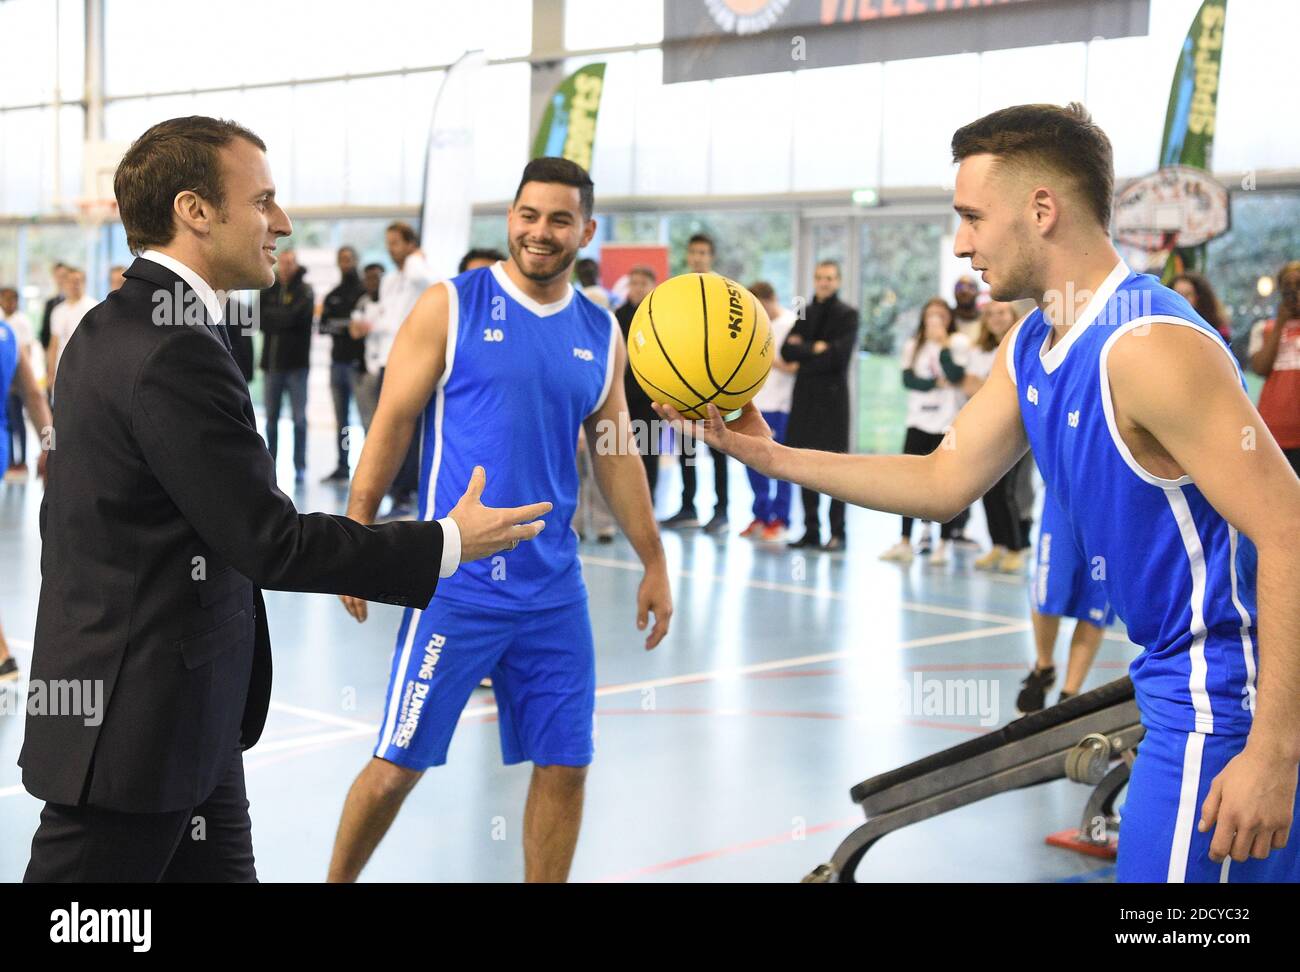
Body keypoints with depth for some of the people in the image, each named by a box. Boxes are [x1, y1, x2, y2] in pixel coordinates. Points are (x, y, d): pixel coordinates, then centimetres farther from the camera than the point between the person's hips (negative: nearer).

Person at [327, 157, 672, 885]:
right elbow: (393, 424, -3)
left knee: (566, 764, 6)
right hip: (455, 580, -4)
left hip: (554, 587, 4)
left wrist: (654, 561, 14)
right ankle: (336, 880, 25)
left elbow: (616, 453, 15)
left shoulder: (601, 334, 9)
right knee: (399, 763, 2)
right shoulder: (451, 307, -3)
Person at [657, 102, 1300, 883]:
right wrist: (769, 455, 7)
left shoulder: (1150, 346, -23)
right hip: (1178, 684, 9)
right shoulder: (1028, 350, 6)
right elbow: (945, 484, 13)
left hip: (1223, 701, -9)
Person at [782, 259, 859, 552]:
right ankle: (811, 530, 13)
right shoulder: (805, 314, 15)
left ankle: (838, 531, 1)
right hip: (805, 397, 5)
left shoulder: (847, 315, -1)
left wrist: (802, 352, -6)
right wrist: (815, 349, -11)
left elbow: (839, 355, -14)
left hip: (832, 398, -5)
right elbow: (787, 351, 3)